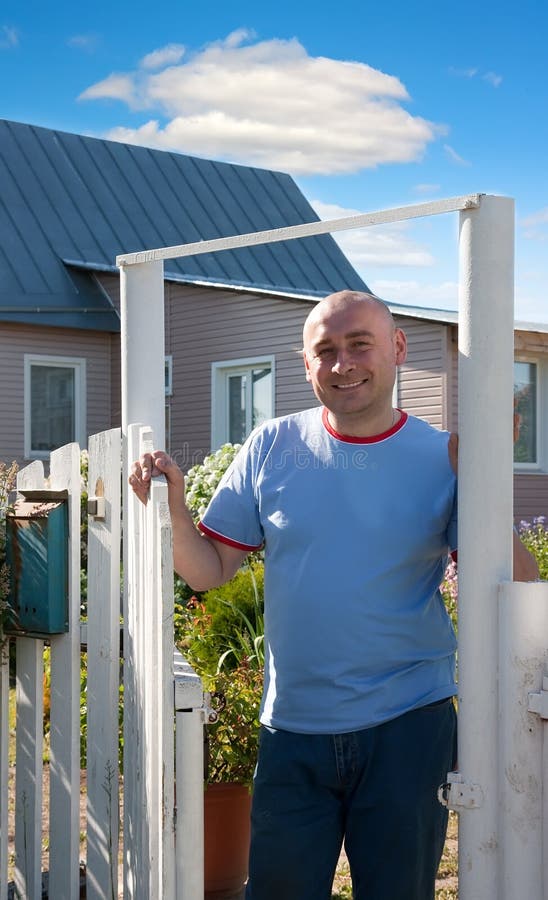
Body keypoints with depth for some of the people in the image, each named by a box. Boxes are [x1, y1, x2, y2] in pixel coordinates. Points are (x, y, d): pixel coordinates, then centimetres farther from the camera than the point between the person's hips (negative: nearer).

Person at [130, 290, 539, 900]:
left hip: (407, 730, -1)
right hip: (293, 731, 2)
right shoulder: (273, 447, 1)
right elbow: (209, 570, 3)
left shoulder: (441, 458, -5)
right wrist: (171, 508, -15)